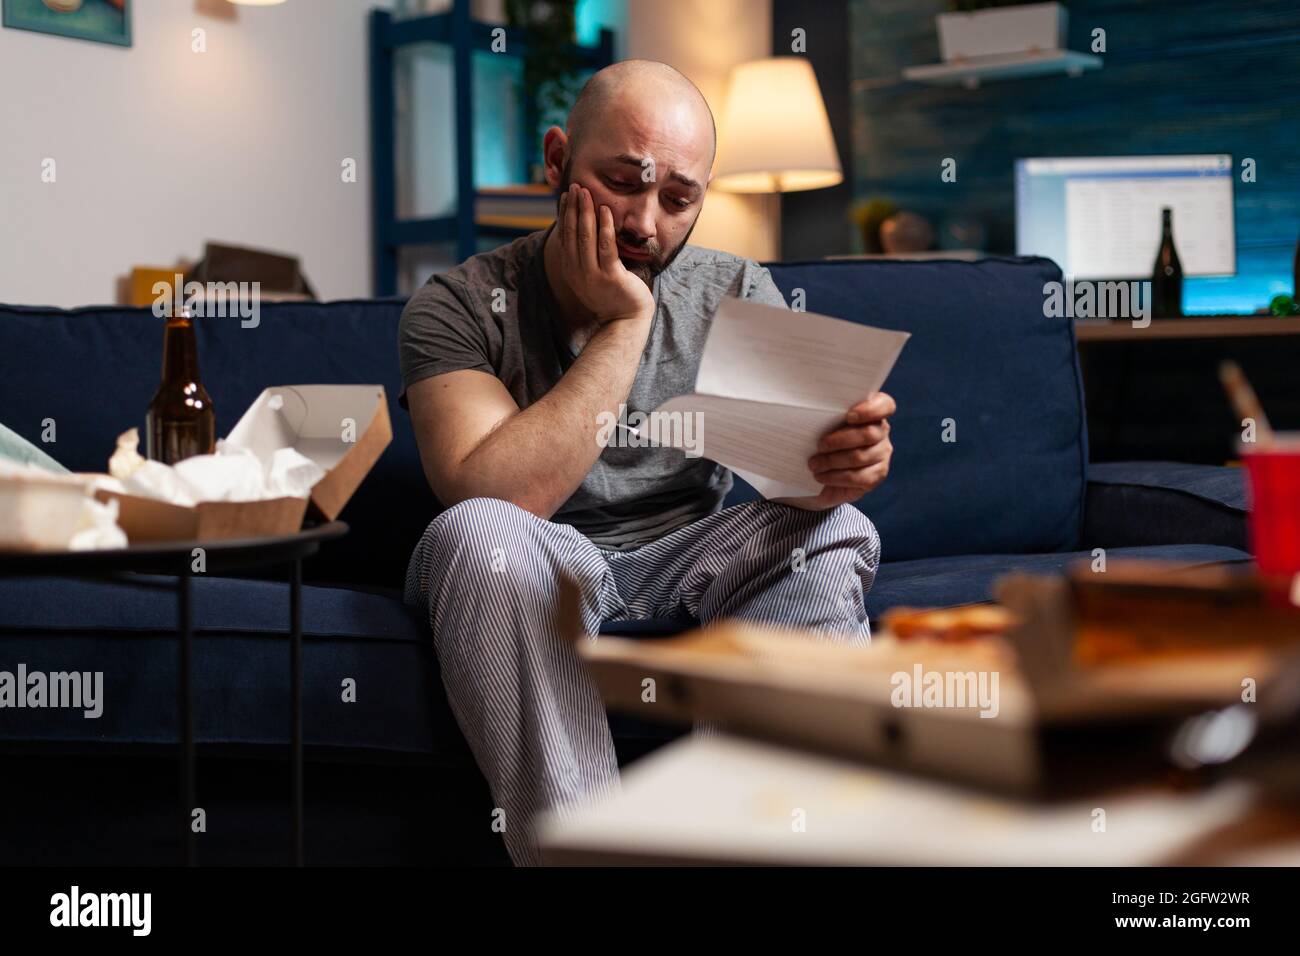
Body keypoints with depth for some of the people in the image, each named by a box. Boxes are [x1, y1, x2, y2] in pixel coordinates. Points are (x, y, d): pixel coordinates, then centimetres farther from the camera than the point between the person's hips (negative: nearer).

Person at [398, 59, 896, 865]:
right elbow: (494, 499, -26)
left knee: (831, 534, -24)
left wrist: (840, 461, -38)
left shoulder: (735, 294, 0)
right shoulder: (458, 309, -10)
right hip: (530, 580, -2)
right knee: (479, 534, -34)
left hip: (690, 558, 3)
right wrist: (623, 324, -22)